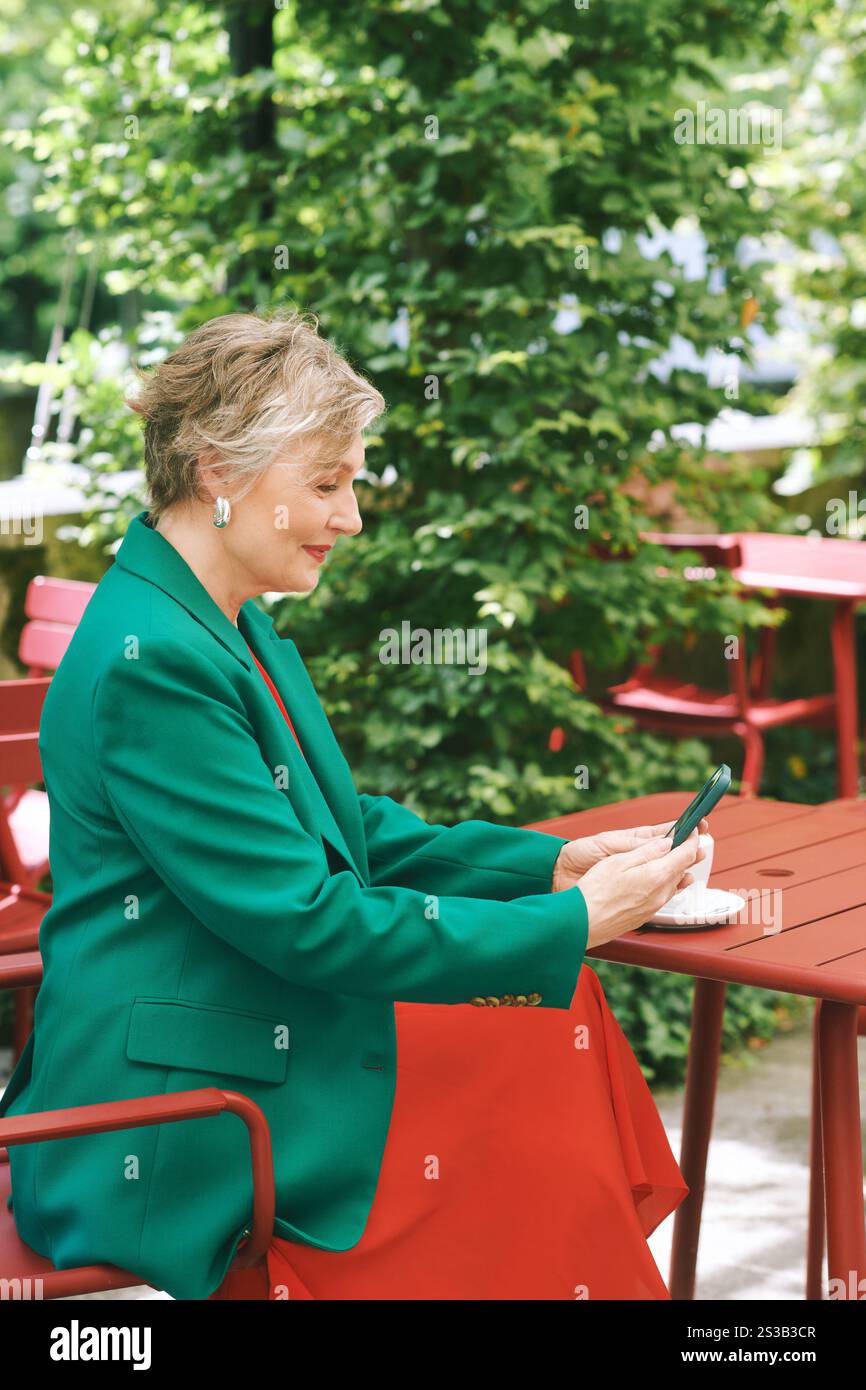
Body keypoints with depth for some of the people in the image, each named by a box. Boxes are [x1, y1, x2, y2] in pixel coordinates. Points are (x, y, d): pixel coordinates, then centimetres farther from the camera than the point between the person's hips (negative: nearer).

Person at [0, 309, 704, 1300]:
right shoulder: (152, 659, -22)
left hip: (262, 1055, 9)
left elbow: (349, 831, 15)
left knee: (567, 1025, 3)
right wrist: (573, 922, -18)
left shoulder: (227, 626, 10)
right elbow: (306, 921, -23)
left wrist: (553, 861, 4)